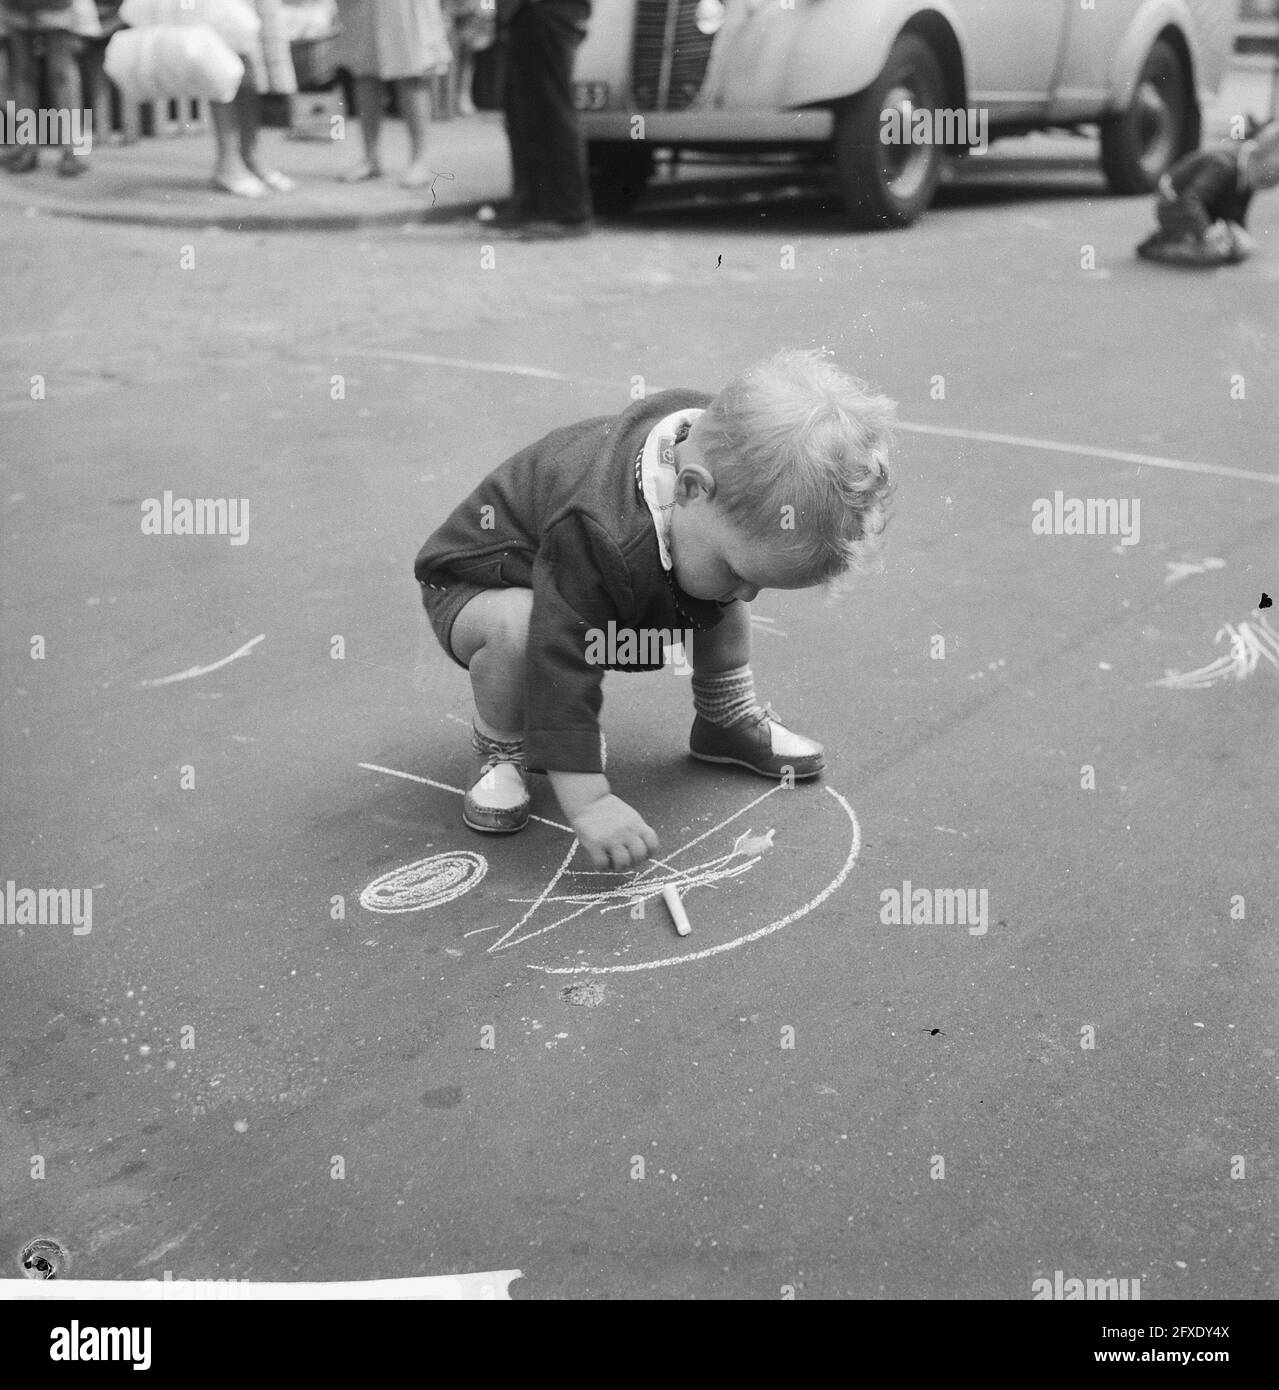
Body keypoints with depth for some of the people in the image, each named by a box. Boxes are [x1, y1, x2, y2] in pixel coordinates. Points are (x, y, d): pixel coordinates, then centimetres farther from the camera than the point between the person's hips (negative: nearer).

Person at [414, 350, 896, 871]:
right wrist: (588, 803, -44)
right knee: (518, 625, -39)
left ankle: (726, 715, 18)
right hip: (472, 589, -7)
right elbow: (563, 671, -44)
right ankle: (499, 746, -11)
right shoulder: (598, 537, -47)